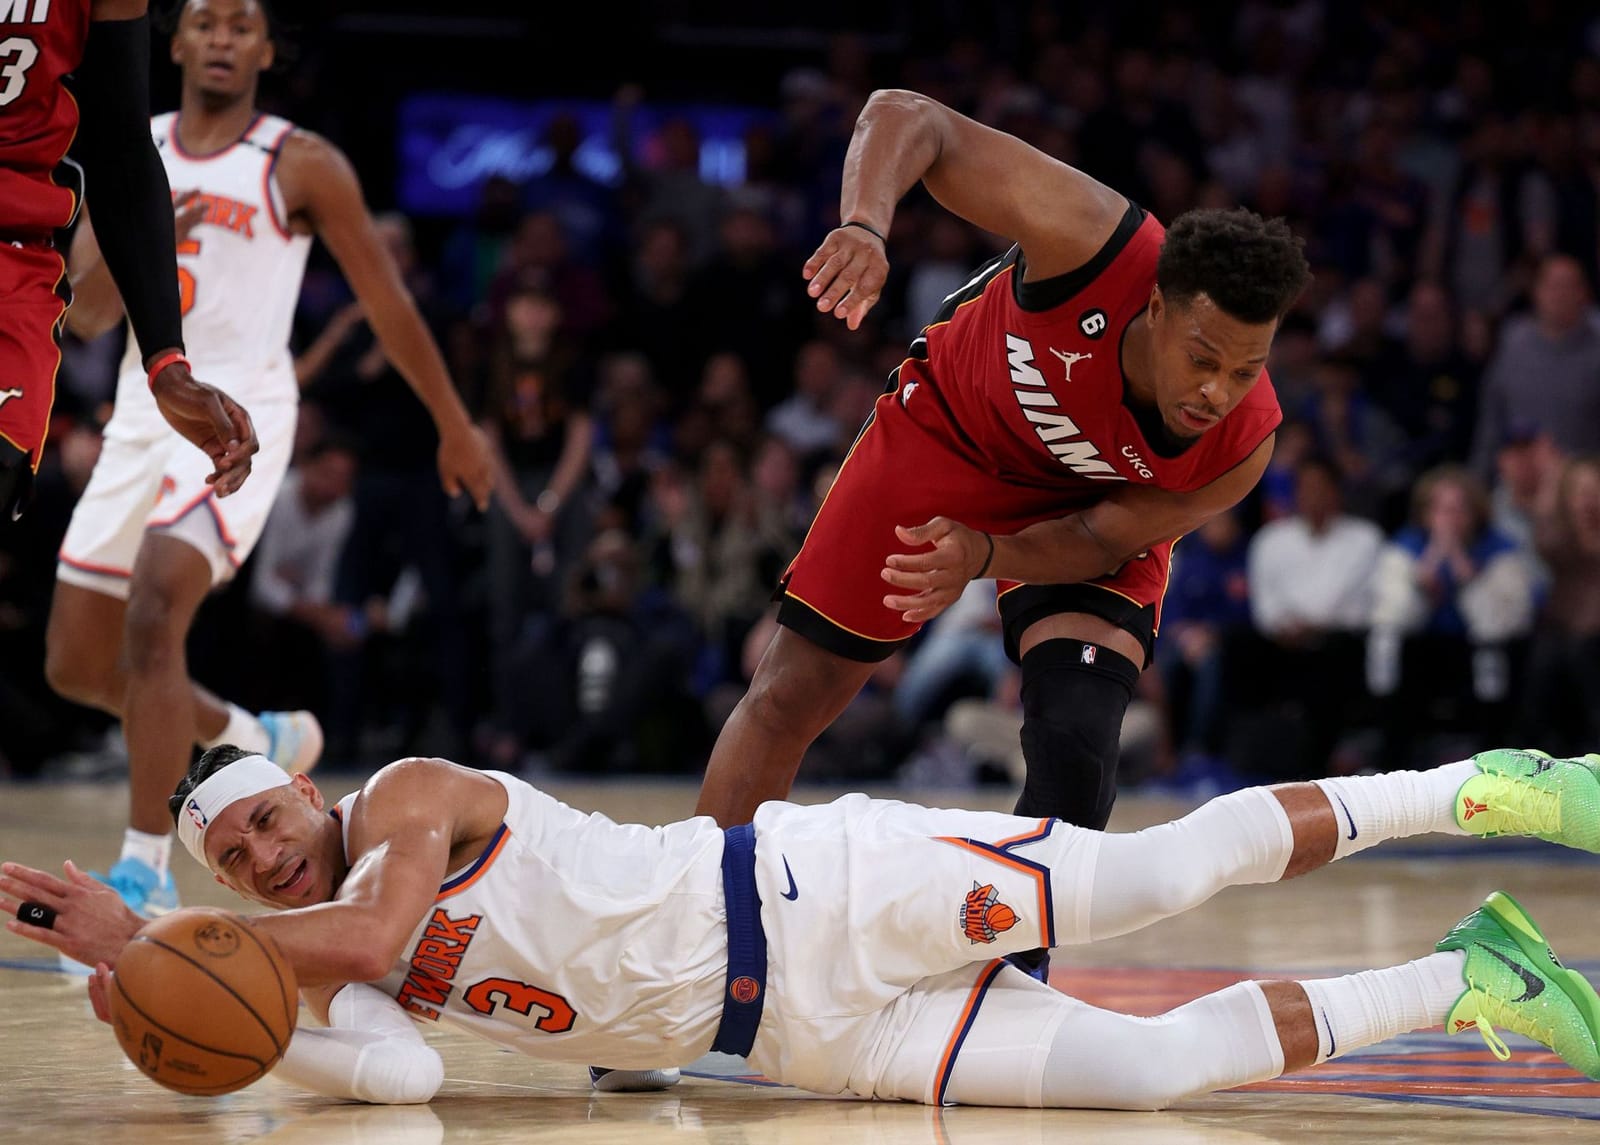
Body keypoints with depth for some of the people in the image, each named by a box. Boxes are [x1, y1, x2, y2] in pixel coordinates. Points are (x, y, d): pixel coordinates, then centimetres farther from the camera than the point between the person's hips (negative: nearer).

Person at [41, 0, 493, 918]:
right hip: (144, 410, 6)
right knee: (77, 664, 10)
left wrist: (455, 425, 7)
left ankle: (146, 873, -21)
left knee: (153, 618, -26)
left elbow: (384, 297, 4)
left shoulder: (301, 165, -2)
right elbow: (87, 315, 5)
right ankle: (260, 742, 34)